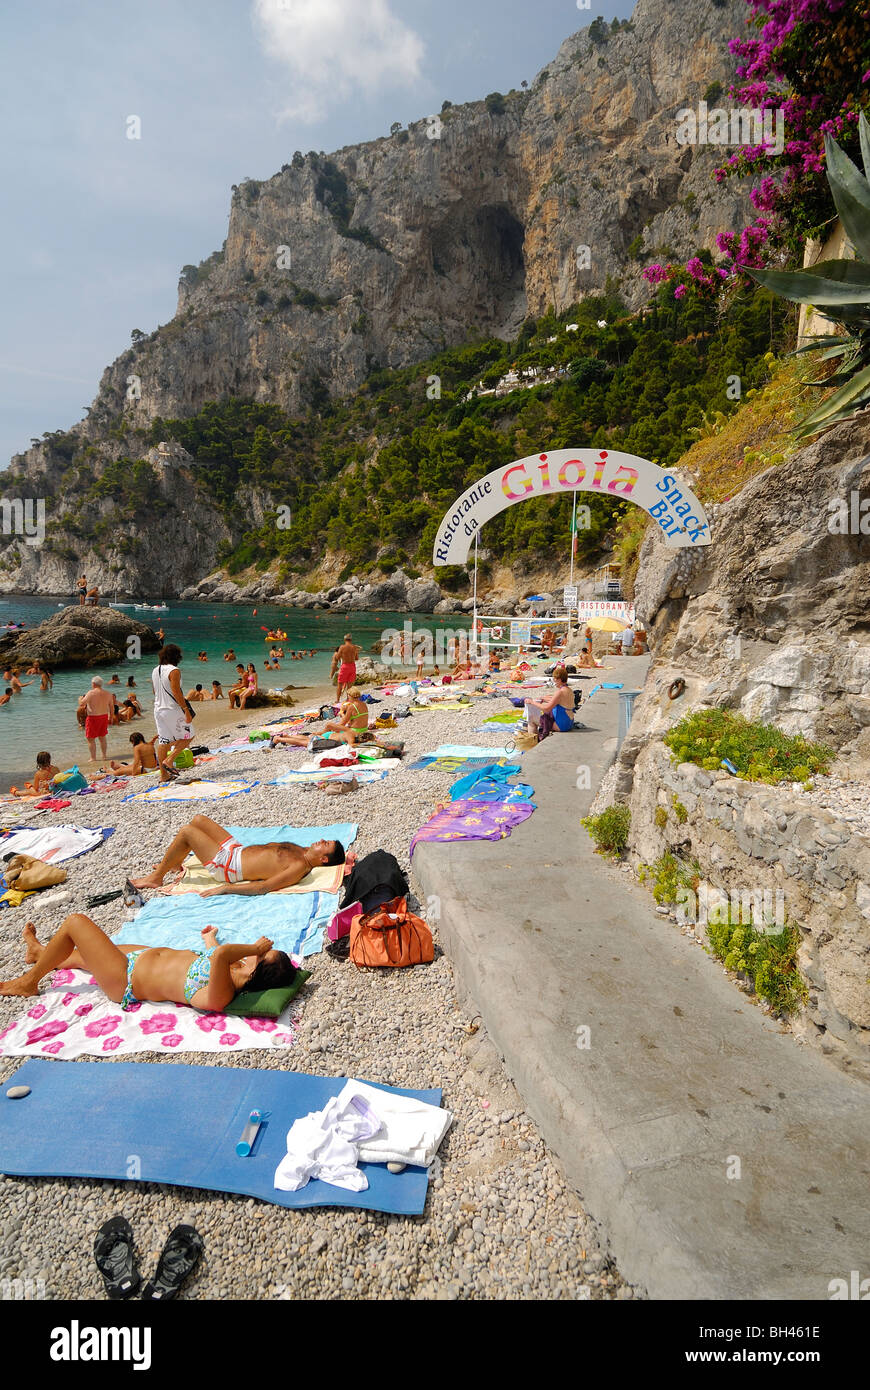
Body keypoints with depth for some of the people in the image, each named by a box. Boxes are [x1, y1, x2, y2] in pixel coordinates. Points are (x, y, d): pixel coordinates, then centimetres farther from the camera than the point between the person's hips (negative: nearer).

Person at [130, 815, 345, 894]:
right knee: (198, 819, 17)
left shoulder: (299, 868, -27)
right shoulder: (301, 851, 0)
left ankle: (156, 877, 11)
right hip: (237, 849, 9)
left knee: (186, 831, -9)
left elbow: (264, 887, -31)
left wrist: (225, 888, -28)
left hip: (227, 868, -9)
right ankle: (174, 863, 36)